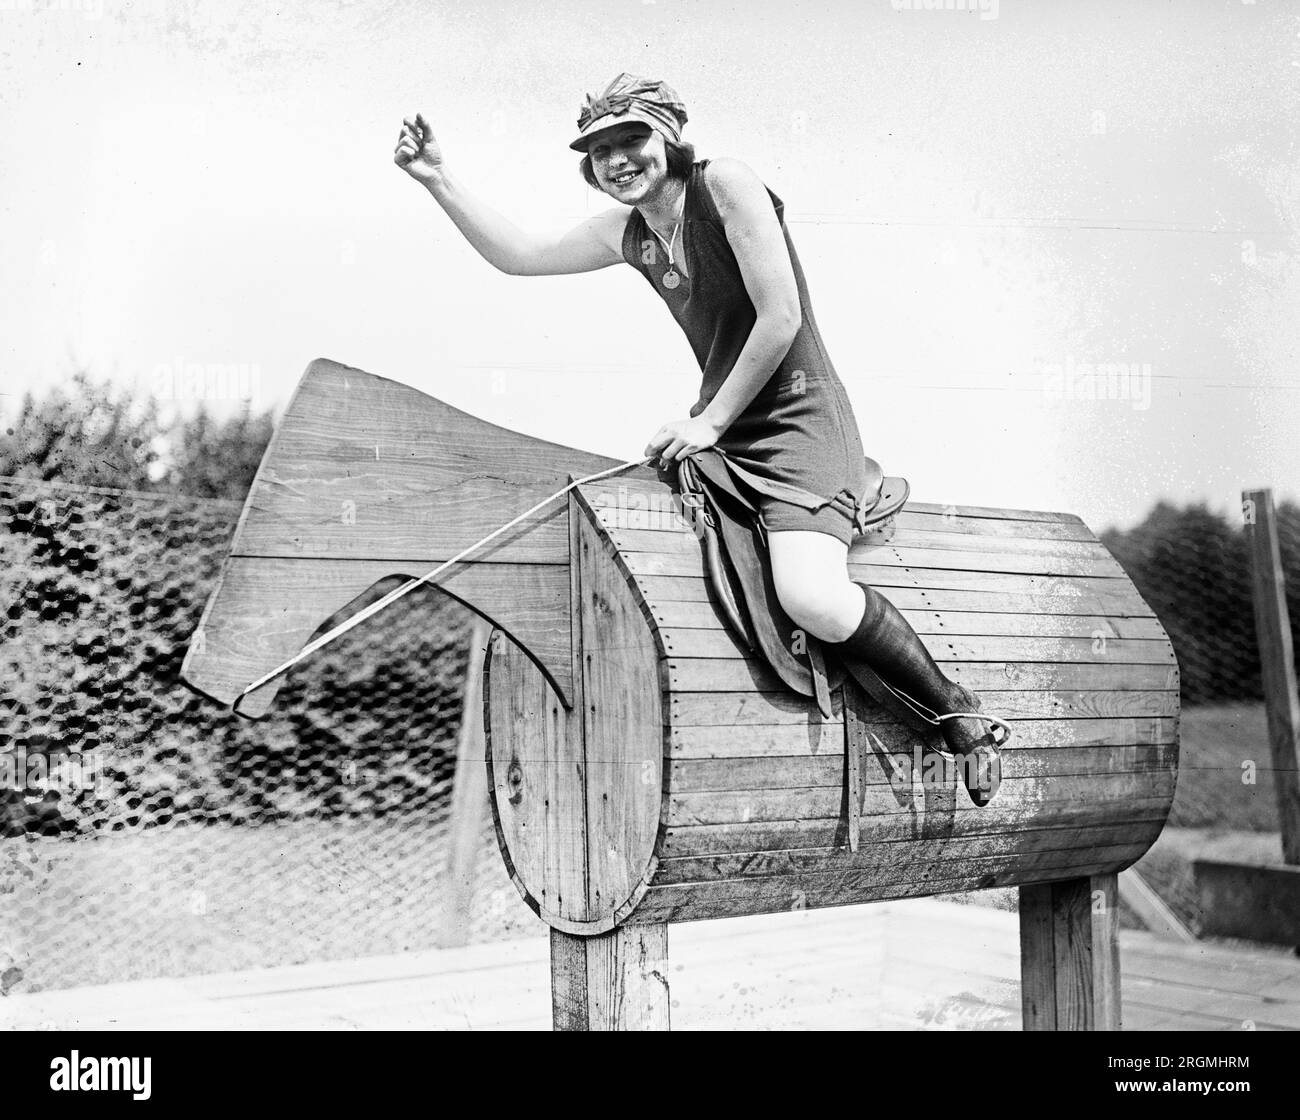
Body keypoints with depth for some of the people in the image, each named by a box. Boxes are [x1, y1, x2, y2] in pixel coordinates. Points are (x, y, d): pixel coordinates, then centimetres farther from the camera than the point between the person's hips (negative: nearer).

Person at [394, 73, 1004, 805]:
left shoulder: (727, 184, -12)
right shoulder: (627, 231, 10)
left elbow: (781, 318, -17)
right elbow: (517, 255, 21)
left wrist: (712, 422, -14)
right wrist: (439, 179, 12)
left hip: (799, 419, -8)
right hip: (720, 426, 8)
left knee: (812, 599, -30)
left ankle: (957, 711, -7)